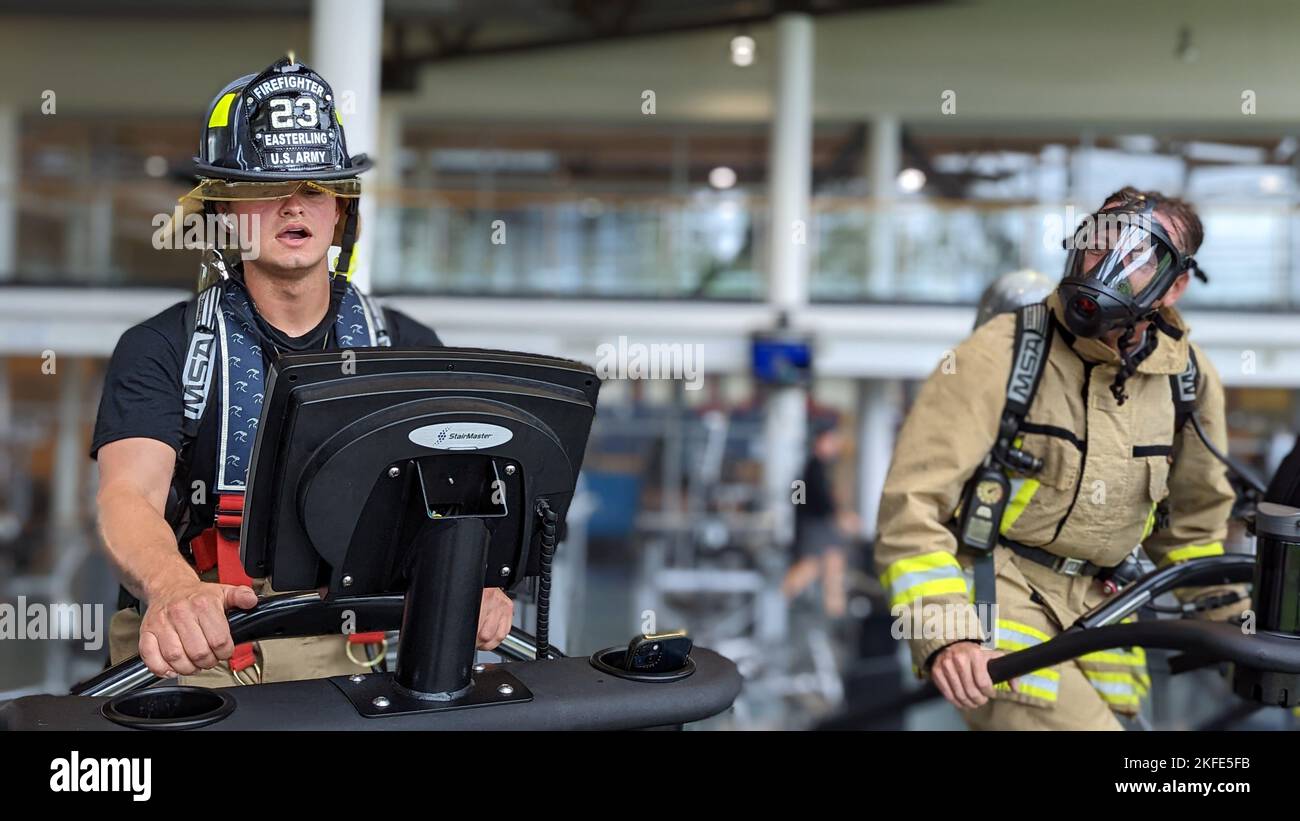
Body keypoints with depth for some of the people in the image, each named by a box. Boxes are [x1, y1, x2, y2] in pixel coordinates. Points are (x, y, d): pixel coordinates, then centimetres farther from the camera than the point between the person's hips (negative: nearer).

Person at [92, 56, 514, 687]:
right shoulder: (159, 349, 0)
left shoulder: (406, 347, 8)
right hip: (196, 655, -2)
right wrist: (172, 589, -40)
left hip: (350, 653, 2)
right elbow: (129, 494, -16)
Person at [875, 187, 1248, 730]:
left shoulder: (1189, 379, 3)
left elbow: (1192, 516, 20)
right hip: (991, 590, -6)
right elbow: (913, 504, -17)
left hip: (1091, 606, 6)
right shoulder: (1000, 354, -13)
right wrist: (945, 635, -28)